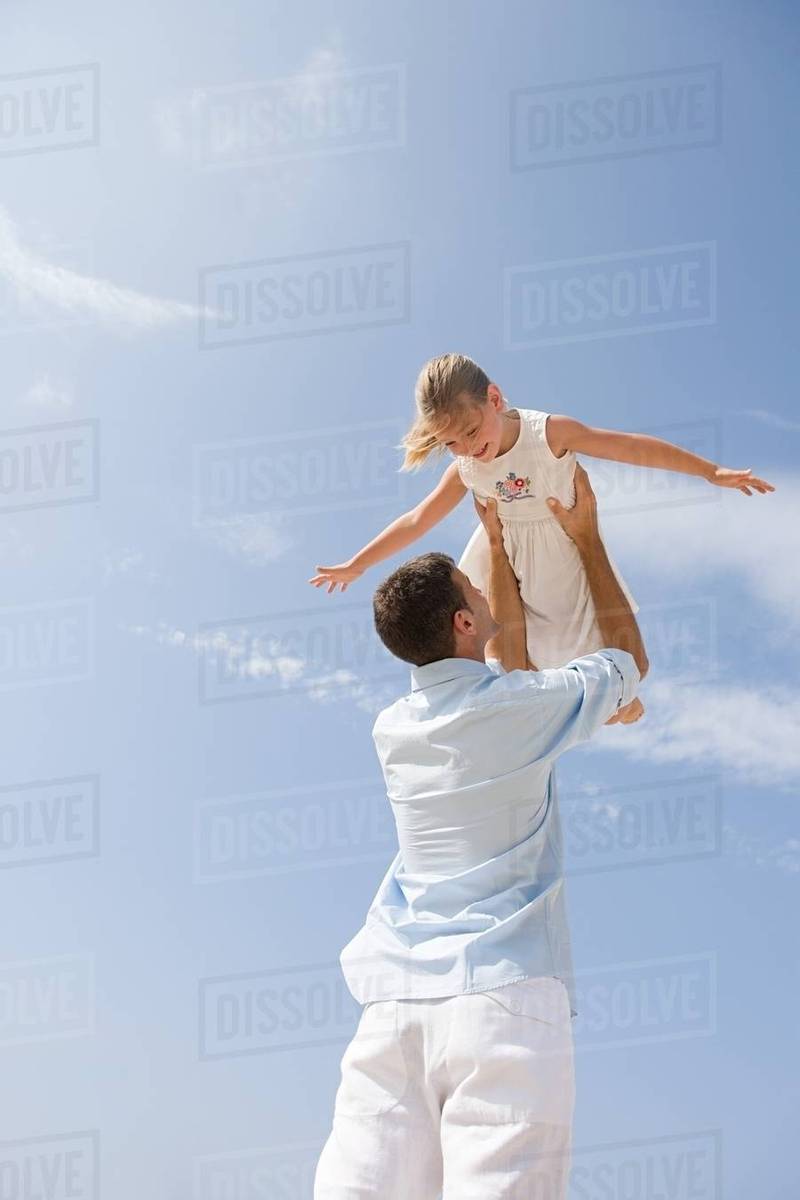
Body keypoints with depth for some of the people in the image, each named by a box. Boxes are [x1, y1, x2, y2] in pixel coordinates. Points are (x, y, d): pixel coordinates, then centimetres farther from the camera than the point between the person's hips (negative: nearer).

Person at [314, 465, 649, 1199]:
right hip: (504, 996, -5)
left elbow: (501, 662, 38)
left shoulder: (395, 728, 18)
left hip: (396, 1000, 5)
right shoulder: (527, 707, 2)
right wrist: (587, 537, 32)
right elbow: (631, 657, 23)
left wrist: (500, 547, 45)